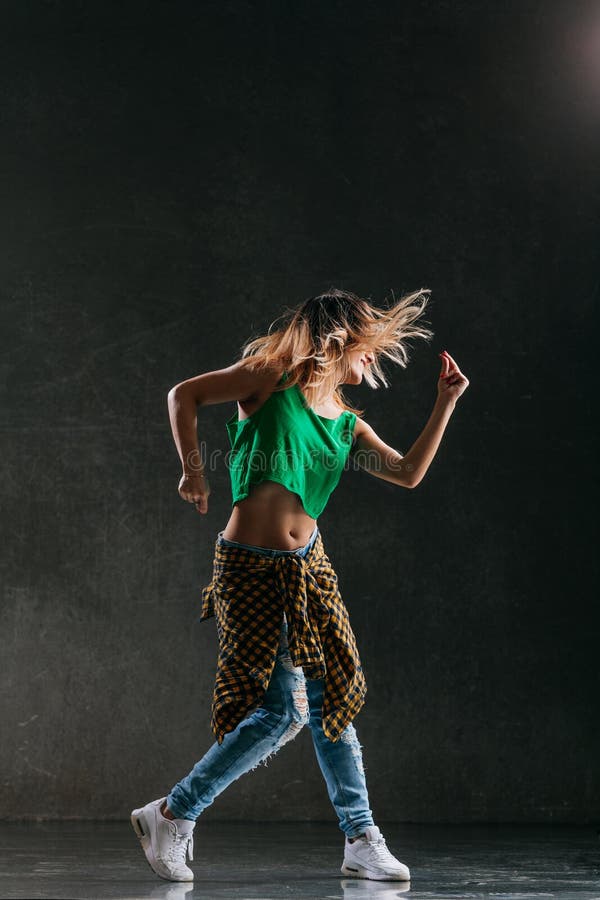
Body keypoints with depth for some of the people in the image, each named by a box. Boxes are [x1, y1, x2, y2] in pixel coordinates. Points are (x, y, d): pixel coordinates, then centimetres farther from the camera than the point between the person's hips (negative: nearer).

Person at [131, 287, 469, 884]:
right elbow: (184, 395, -3)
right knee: (283, 709, -9)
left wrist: (446, 403, 8)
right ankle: (172, 815, 5)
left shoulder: (347, 425, 12)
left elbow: (408, 473, 8)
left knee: (330, 699, 10)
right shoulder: (273, 377, -5)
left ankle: (361, 840, 20)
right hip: (251, 570, -7)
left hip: (308, 567, 7)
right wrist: (193, 470, -8)